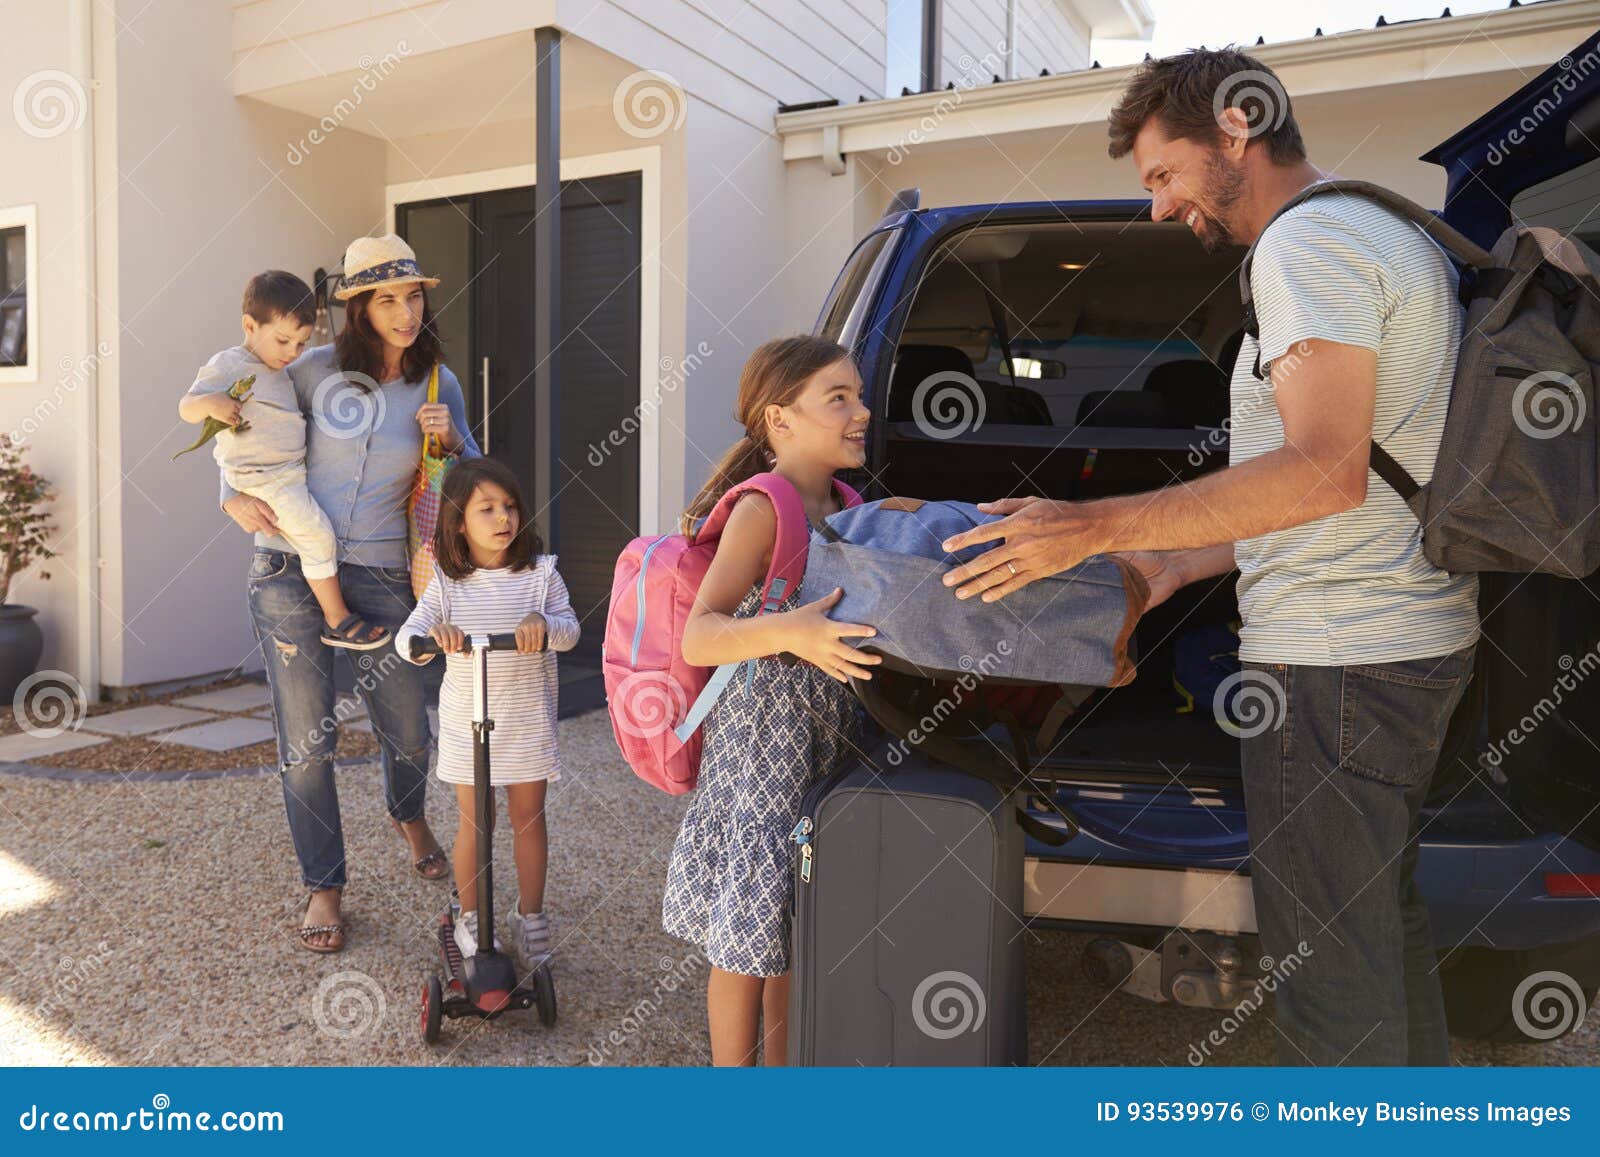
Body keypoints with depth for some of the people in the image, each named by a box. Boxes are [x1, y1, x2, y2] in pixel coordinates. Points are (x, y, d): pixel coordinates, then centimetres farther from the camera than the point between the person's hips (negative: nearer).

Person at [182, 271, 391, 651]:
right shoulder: (228, 366, -8)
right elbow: (186, 408, -10)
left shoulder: (279, 372, 18)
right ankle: (336, 620, -9)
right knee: (317, 534, -17)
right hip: (265, 481, -9)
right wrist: (210, 403, -31)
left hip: (293, 472, 9)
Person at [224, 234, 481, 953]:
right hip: (289, 570, -1)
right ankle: (323, 886, 21)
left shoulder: (439, 384, 3)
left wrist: (450, 440, -10)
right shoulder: (318, 369, -1)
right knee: (305, 740, 3)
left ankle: (408, 815, 44)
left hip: (381, 575, 1)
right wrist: (234, 496, -5)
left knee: (408, 730, 8)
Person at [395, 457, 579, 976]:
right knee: (474, 819, 9)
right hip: (466, 724, 0)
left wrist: (543, 624, -33)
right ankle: (469, 918, 27)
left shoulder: (540, 572, -4)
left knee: (529, 816, 11)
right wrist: (431, 634, -34)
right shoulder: (446, 583, -4)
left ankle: (531, 917, 28)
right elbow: (407, 636, -11)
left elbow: (570, 629, -11)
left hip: (529, 721, 0)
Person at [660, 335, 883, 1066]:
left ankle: (782, 1069, 37)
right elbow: (697, 639, -24)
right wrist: (788, 633, -42)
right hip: (762, 742, -7)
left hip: (826, 743, 8)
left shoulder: (844, 507, 8)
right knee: (747, 939, 7)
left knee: (793, 930, 19)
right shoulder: (763, 508, -16)